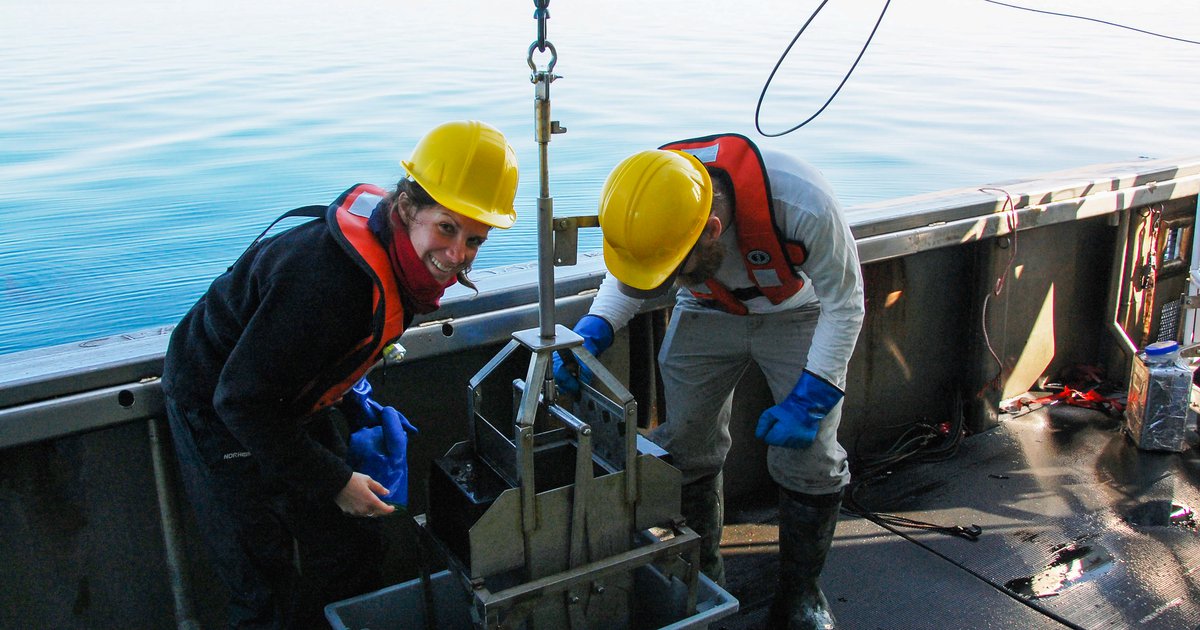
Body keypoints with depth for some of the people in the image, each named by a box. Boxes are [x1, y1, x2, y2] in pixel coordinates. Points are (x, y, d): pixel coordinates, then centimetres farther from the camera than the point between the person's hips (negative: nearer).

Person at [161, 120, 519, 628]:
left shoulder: (399, 255, -10)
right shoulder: (325, 280, -38)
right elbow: (242, 400, -31)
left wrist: (355, 401, 5)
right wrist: (335, 481, -23)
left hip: (289, 401, 8)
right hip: (219, 410, -8)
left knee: (355, 551, 13)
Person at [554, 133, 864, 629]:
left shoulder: (802, 203, -41)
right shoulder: (650, 209, -29)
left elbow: (843, 304, -23)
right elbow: (625, 282, -5)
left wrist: (809, 399, -25)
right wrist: (589, 335, -23)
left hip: (798, 313, -3)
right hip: (709, 312, 3)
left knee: (809, 456, -4)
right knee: (684, 445, 0)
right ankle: (701, 578, 22)